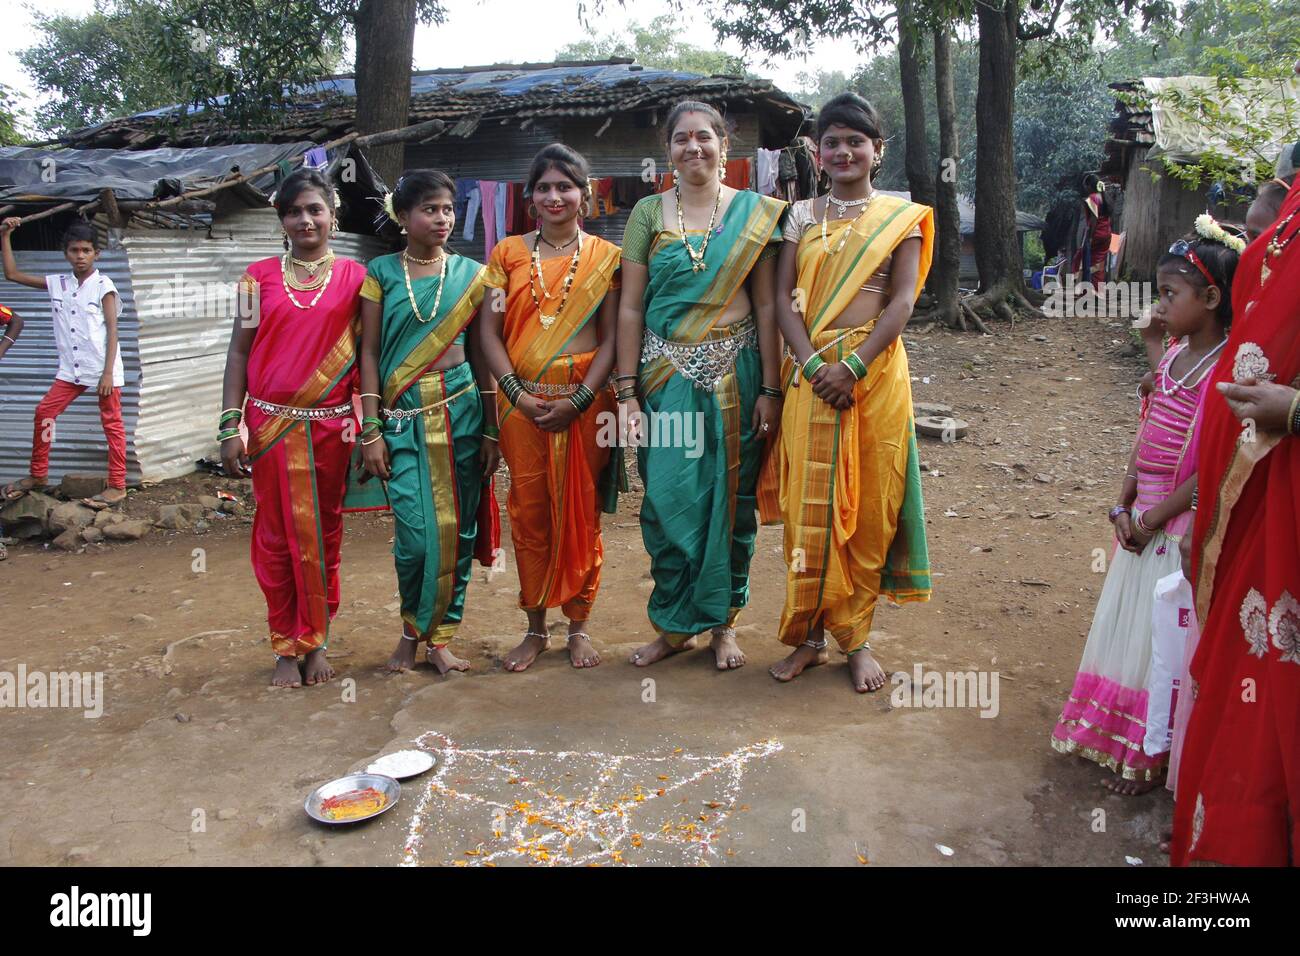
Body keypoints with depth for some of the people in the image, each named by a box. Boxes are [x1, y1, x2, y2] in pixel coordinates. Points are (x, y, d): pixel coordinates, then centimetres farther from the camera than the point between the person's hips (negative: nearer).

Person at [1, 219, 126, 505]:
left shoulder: (103, 285, -6)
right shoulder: (57, 283, 8)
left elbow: (112, 330, -9)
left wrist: (108, 372, -15)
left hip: (103, 368, -5)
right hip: (71, 369, 5)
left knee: (111, 423, 1)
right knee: (44, 412, 5)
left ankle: (117, 485, 5)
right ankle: (38, 475, 20)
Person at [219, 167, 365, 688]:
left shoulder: (354, 276, 4)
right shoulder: (260, 275, 6)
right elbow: (239, 351, 5)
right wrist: (231, 425, -2)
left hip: (331, 425, -1)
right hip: (270, 424, 1)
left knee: (324, 536, 7)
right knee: (276, 537, 5)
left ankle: (316, 640, 21)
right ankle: (286, 647, 17)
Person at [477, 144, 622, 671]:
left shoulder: (605, 257, 4)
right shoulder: (508, 253, 8)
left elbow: (612, 337, -1)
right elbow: (489, 330, 3)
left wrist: (580, 400, -12)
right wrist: (515, 392, -10)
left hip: (584, 403, -1)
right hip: (522, 404, 1)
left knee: (582, 514, 4)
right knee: (529, 514, 5)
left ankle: (579, 626, 18)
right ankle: (535, 628, 19)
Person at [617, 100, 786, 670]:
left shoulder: (754, 212, 4)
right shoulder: (649, 213, 5)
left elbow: (767, 307, 2)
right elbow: (630, 308, 3)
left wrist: (769, 390, -4)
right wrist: (628, 392, -4)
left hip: (735, 373, 0)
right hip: (667, 375, 0)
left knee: (731, 499, 5)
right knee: (667, 500, 0)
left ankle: (722, 622, 22)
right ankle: (673, 626, 17)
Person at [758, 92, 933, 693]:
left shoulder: (901, 216, 6)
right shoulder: (802, 215, 11)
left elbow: (903, 299, -4)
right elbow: (783, 297, 2)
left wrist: (854, 367, -16)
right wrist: (815, 364, -12)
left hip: (876, 370, -1)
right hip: (811, 372, 1)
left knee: (868, 504, 3)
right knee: (808, 503, 1)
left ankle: (856, 638, 16)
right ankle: (809, 634, 15)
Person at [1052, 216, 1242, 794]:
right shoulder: (1174, 354, 7)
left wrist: (1154, 518, -15)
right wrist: (1124, 506, 2)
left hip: (1182, 524, -8)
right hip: (1143, 517, 8)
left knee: (1160, 636, 1)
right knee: (1127, 625, 16)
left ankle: (1149, 757, 18)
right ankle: (1118, 740, 33)